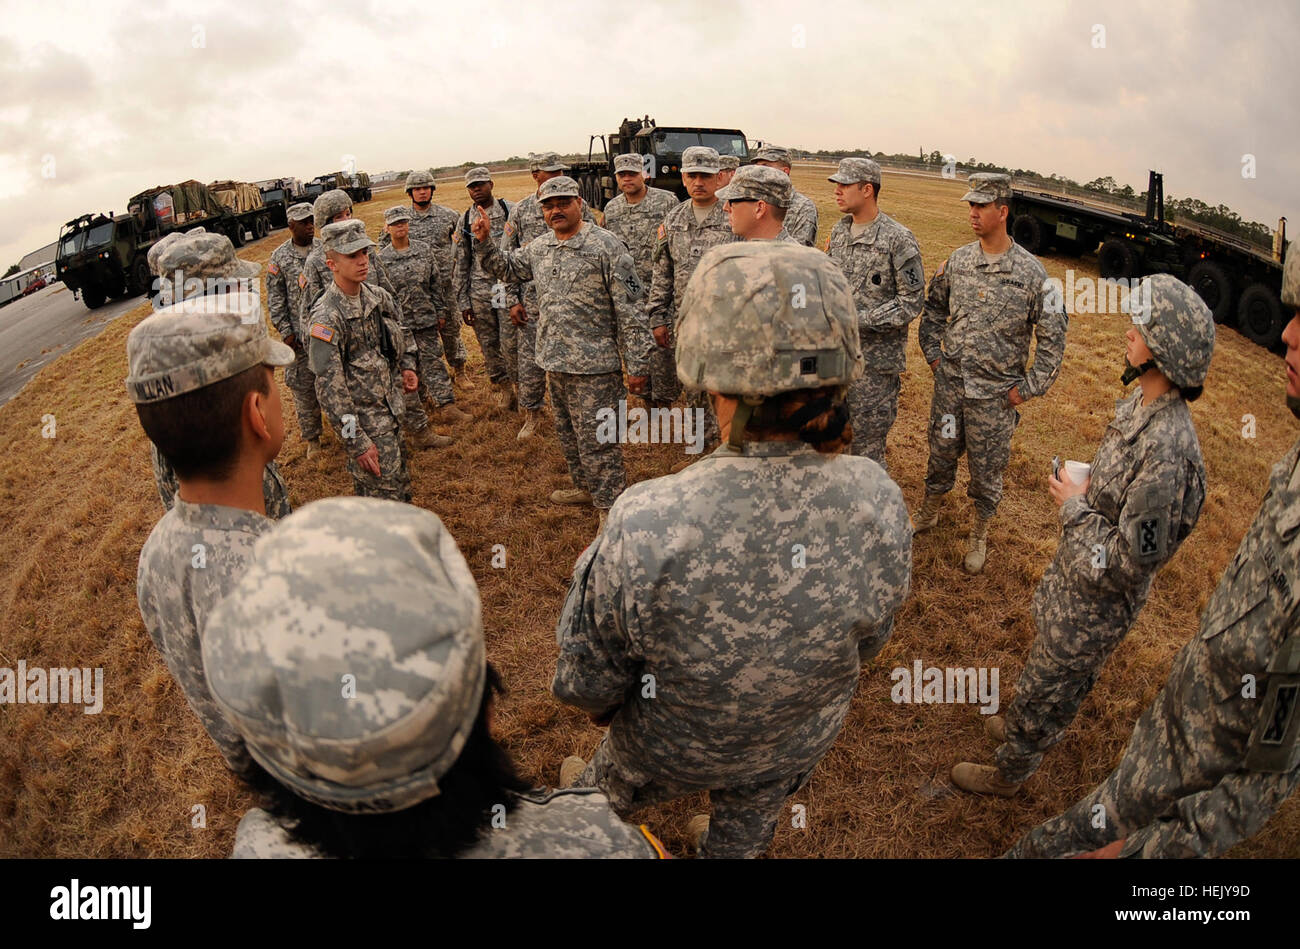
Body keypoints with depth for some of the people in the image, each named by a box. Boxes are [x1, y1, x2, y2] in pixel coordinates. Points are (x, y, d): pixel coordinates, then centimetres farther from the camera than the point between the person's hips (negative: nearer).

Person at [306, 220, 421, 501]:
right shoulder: (326, 318, -20)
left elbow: (402, 334, 24)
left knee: (400, 487, 20)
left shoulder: (379, 297, 2)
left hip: (393, 413, 7)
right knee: (385, 498, -2)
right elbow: (330, 388, -21)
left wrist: (407, 366, 7)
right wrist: (356, 443, -22)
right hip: (366, 424, -7)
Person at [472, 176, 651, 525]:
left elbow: (629, 312, -14)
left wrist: (637, 365, -17)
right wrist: (484, 241, 6)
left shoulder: (606, 246, -12)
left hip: (593, 365, -8)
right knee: (568, 433, 22)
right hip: (554, 361, 8)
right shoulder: (539, 248, 9)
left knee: (596, 440, -2)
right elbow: (504, 267, 26)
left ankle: (612, 506, 11)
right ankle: (585, 487, 41)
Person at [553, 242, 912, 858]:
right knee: (748, 823, 36)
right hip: (800, 742, 2)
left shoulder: (644, 530, -43)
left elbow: (590, 674, -23)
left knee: (616, 783, 35)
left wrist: (595, 706, 2)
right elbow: (870, 638, -9)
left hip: (676, 747, -1)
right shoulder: (880, 502, -30)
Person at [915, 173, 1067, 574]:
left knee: (987, 468, 10)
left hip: (996, 393, -3)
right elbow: (933, 308, 15)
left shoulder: (1030, 272, -12)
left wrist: (1029, 388, -8)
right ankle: (930, 509, 41)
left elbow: (1053, 335, -7)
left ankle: (979, 534, 29)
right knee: (940, 453, 18)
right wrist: (933, 353, 7)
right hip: (950, 383, 3)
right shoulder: (957, 260, 0)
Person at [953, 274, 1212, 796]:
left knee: (1045, 688, 14)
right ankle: (1023, 728, 56)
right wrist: (1083, 488, 1)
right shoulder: (1140, 403, -6)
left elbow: (1127, 563, -30)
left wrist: (1075, 507, -21)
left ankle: (1008, 773, 39)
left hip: (1096, 605, -8)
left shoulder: (1169, 452, -36)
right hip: (1076, 576, 8)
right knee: (1054, 668, 31)